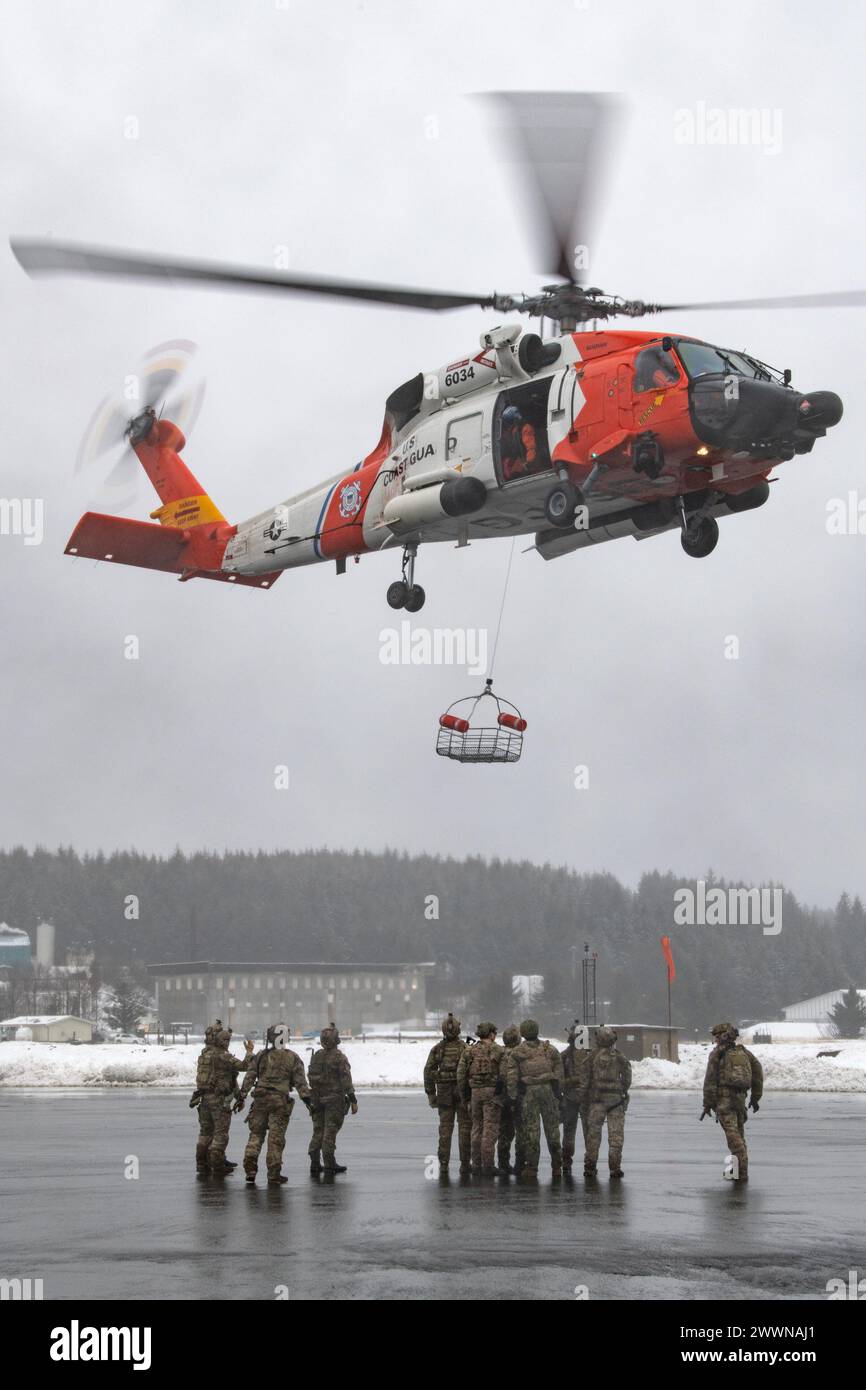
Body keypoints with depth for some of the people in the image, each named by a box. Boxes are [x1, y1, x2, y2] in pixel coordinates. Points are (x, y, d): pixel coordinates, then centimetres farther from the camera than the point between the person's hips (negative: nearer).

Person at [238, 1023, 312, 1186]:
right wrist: (307, 1100, 4)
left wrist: (242, 1098, 9)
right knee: (276, 1138, 2)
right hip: (280, 1101, -1)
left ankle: (250, 1168, -1)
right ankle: (273, 1175, 4)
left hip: (260, 1098, 1)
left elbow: (249, 1078, 3)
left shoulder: (260, 1056, 3)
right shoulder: (292, 1058, 1)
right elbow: (300, 1082, -1)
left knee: (256, 1134, 12)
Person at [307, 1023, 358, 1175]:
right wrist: (353, 1100, -12)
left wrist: (311, 1098, 19)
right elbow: (346, 1080, -15)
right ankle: (329, 1164, -3)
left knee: (318, 1131, 11)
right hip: (334, 1098, -6)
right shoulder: (339, 1057, -13)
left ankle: (315, 1163, 10)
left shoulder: (316, 1056, 6)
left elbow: (310, 1077, 11)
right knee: (330, 1131, -3)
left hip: (317, 1098, 6)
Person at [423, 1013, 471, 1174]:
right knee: (465, 1126, 4)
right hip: (462, 1091, -3)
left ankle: (443, 1163, 5)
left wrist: (431, 1094, 7)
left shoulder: (437, 1049, 1)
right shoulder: (464, 1048, -8)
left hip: (444, 1092, 3)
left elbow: (428, 1071, 1)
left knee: (445, 1127, 8)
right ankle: (465, 1163, 2)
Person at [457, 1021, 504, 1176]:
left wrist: (465, 1096, 11)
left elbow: (461, 1074, 4)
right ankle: (488, 1166, -6)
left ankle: (477, 1165, 11)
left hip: (475, 1093, 4)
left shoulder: (469, 1051, 7)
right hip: (492, 1092, -4)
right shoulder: (499, 1051, -3)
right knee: (490, 1129, -3)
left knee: (477, 1128, 11)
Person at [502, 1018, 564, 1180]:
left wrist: (512, 1096, 1)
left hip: (528, 1093, -2)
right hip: (548, 1089, 2)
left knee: (530, 1130, 1)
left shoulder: (516, 1052, 2)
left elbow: (511, 1075, -4)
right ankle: (556, 1165, 14)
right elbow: (559, 1071, 6)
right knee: (552, 1128, 10)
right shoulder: (550, 1049, 8)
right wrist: (558, 1092, 11)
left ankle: (531, 1167, 0)